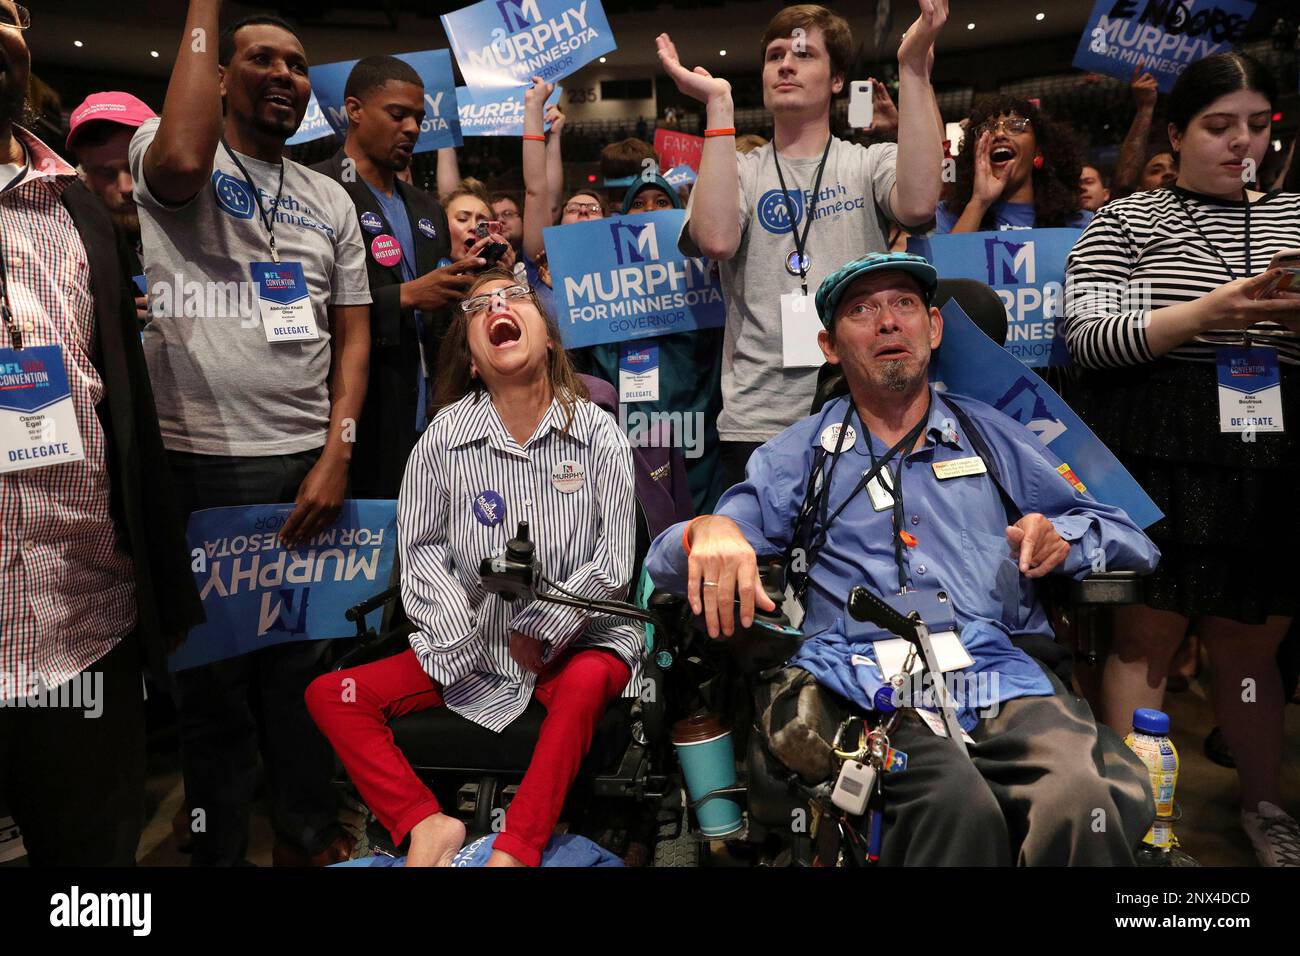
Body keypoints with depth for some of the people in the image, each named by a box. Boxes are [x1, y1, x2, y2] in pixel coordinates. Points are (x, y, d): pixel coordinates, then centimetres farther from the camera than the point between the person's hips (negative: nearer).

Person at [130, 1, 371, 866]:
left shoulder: (331, 201, 13)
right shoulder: (163, 153, 3)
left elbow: (353, 335, 9)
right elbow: (181, 160, -24)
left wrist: (336, 453, -3)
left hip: (307, 462, 3)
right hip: (197, 461, -3)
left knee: (303, 660, 12)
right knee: (211, 668, 9)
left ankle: (308, 828, 31)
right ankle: (218, 846, 27)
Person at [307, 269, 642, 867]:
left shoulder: (597, 432, -6)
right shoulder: (445, 435, -2)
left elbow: (613, 559, -9)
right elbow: (424, 549, -1)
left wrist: (544, 632, -14)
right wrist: (461, 641, -13)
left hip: (577, 640, -2)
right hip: (474, 643, 3)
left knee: (587, 683, -37)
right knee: (331, 697, -8)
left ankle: (515, 849, -26)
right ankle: (426, 825, -16)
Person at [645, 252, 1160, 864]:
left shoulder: (992, 436, 22)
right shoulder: (799, 456, 17)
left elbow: (1134, 542, 24)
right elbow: (667, 562, 9)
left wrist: (1063, 536, 1)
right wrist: (708, 530, -16)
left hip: (1002, 675, 2)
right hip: (866, 687, -2)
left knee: (1085, 804, -29)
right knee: (958, 804, -32)